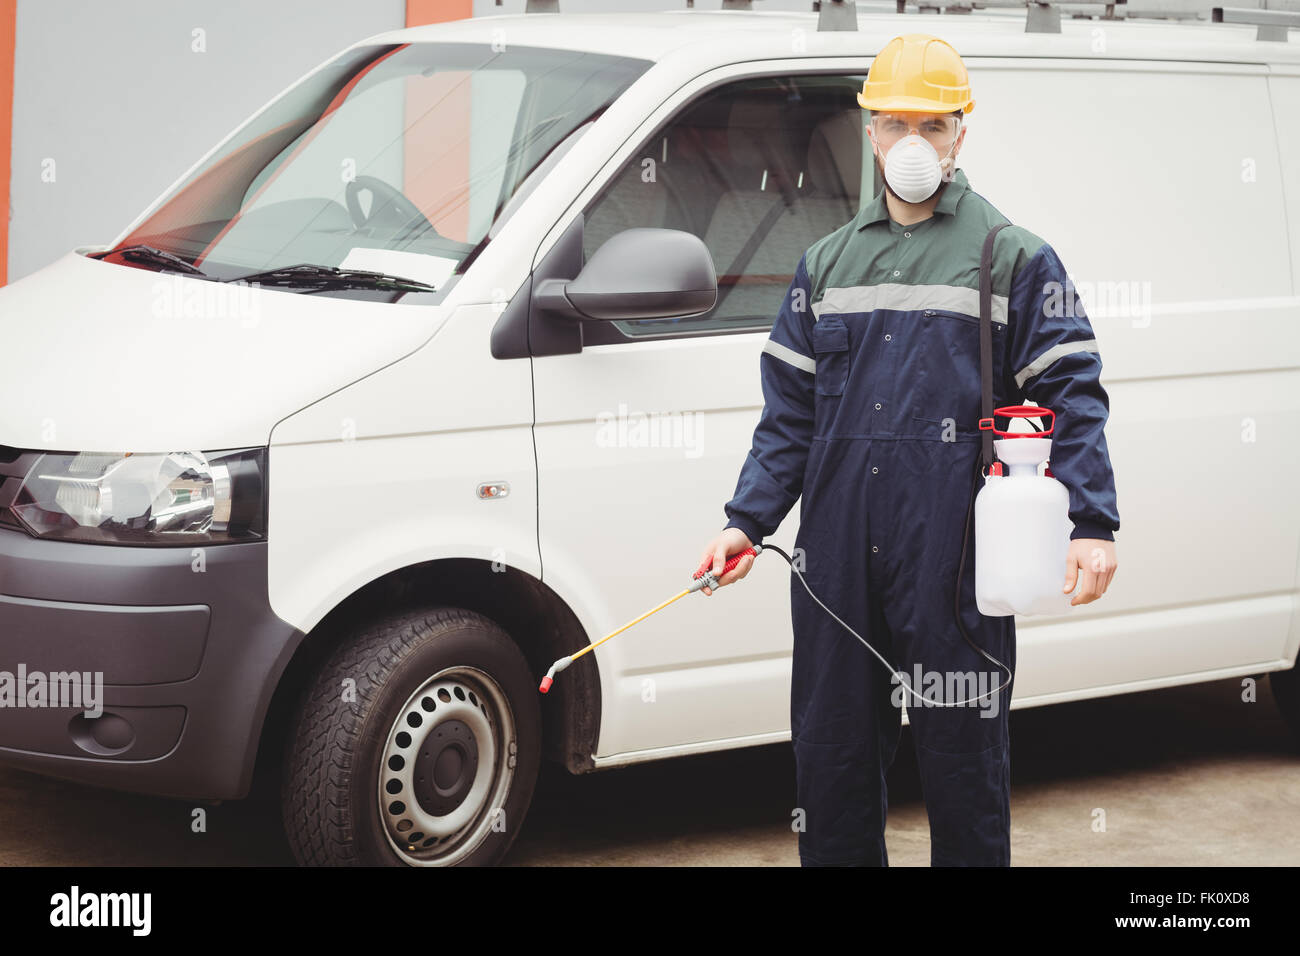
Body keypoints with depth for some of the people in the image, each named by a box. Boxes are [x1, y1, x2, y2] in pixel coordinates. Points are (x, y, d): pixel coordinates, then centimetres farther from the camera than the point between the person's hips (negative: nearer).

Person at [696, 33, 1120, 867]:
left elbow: (1074, 396, -1)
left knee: (964, 760, 2)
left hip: (956, 556, -4)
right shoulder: (826, 264, 15)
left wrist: (1093, 525, -12)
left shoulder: (1014, 259, 3)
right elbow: (789, 413, 16)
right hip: (837, 557, 4)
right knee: (831, 756, 10)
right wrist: (747, 521, 6)